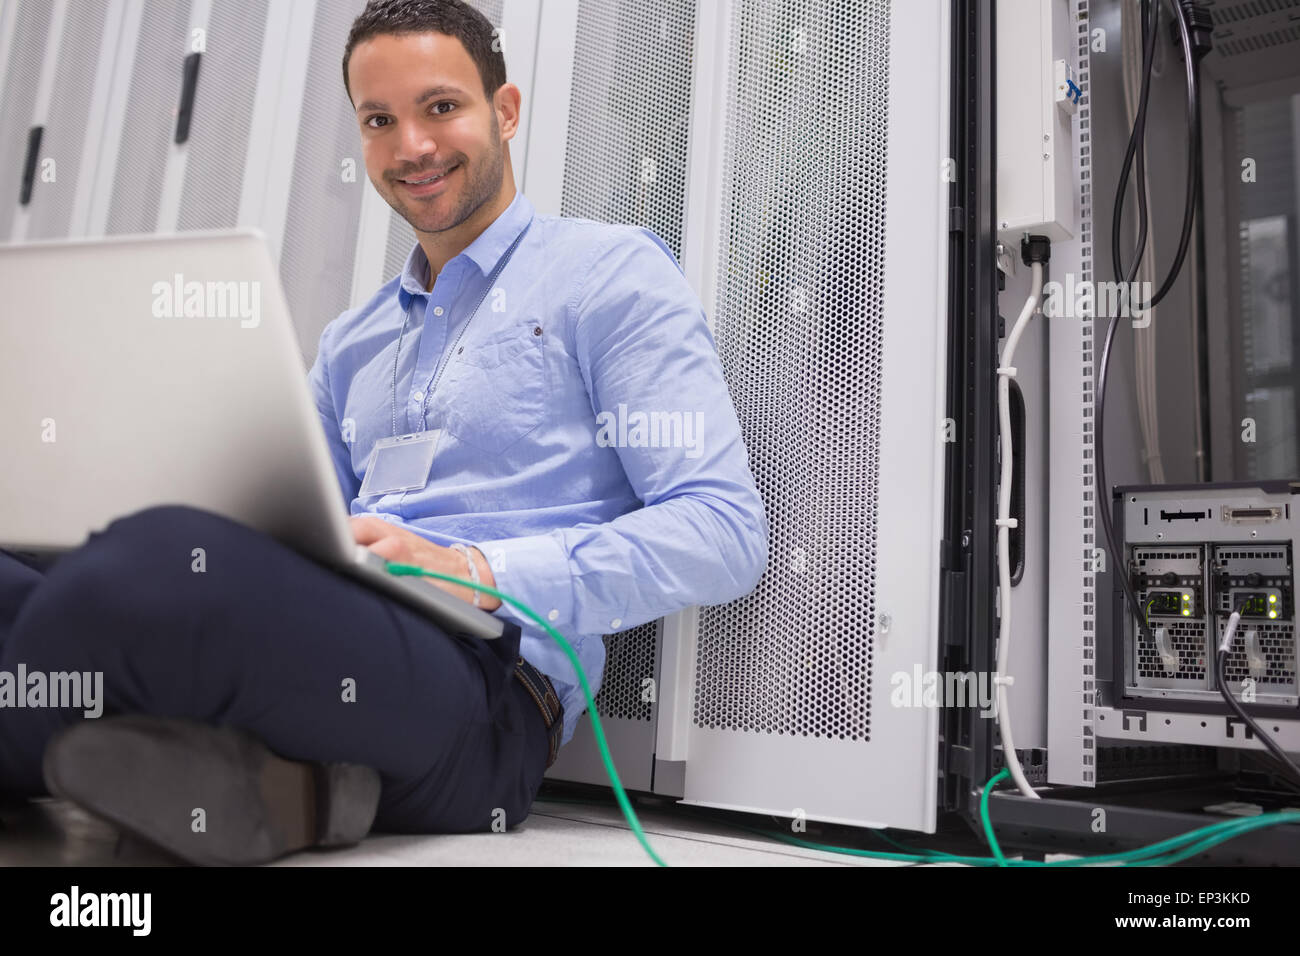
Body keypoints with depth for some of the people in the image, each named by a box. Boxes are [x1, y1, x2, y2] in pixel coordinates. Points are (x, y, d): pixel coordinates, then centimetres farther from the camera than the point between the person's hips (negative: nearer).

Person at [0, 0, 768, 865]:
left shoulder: (611, 271, 5)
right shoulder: (350, 346, 26)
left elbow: (728, 532, -5)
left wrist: (479, 572, -16)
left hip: (481, 678, -6)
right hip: (323, 650, 7)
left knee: (159, 563, -33)